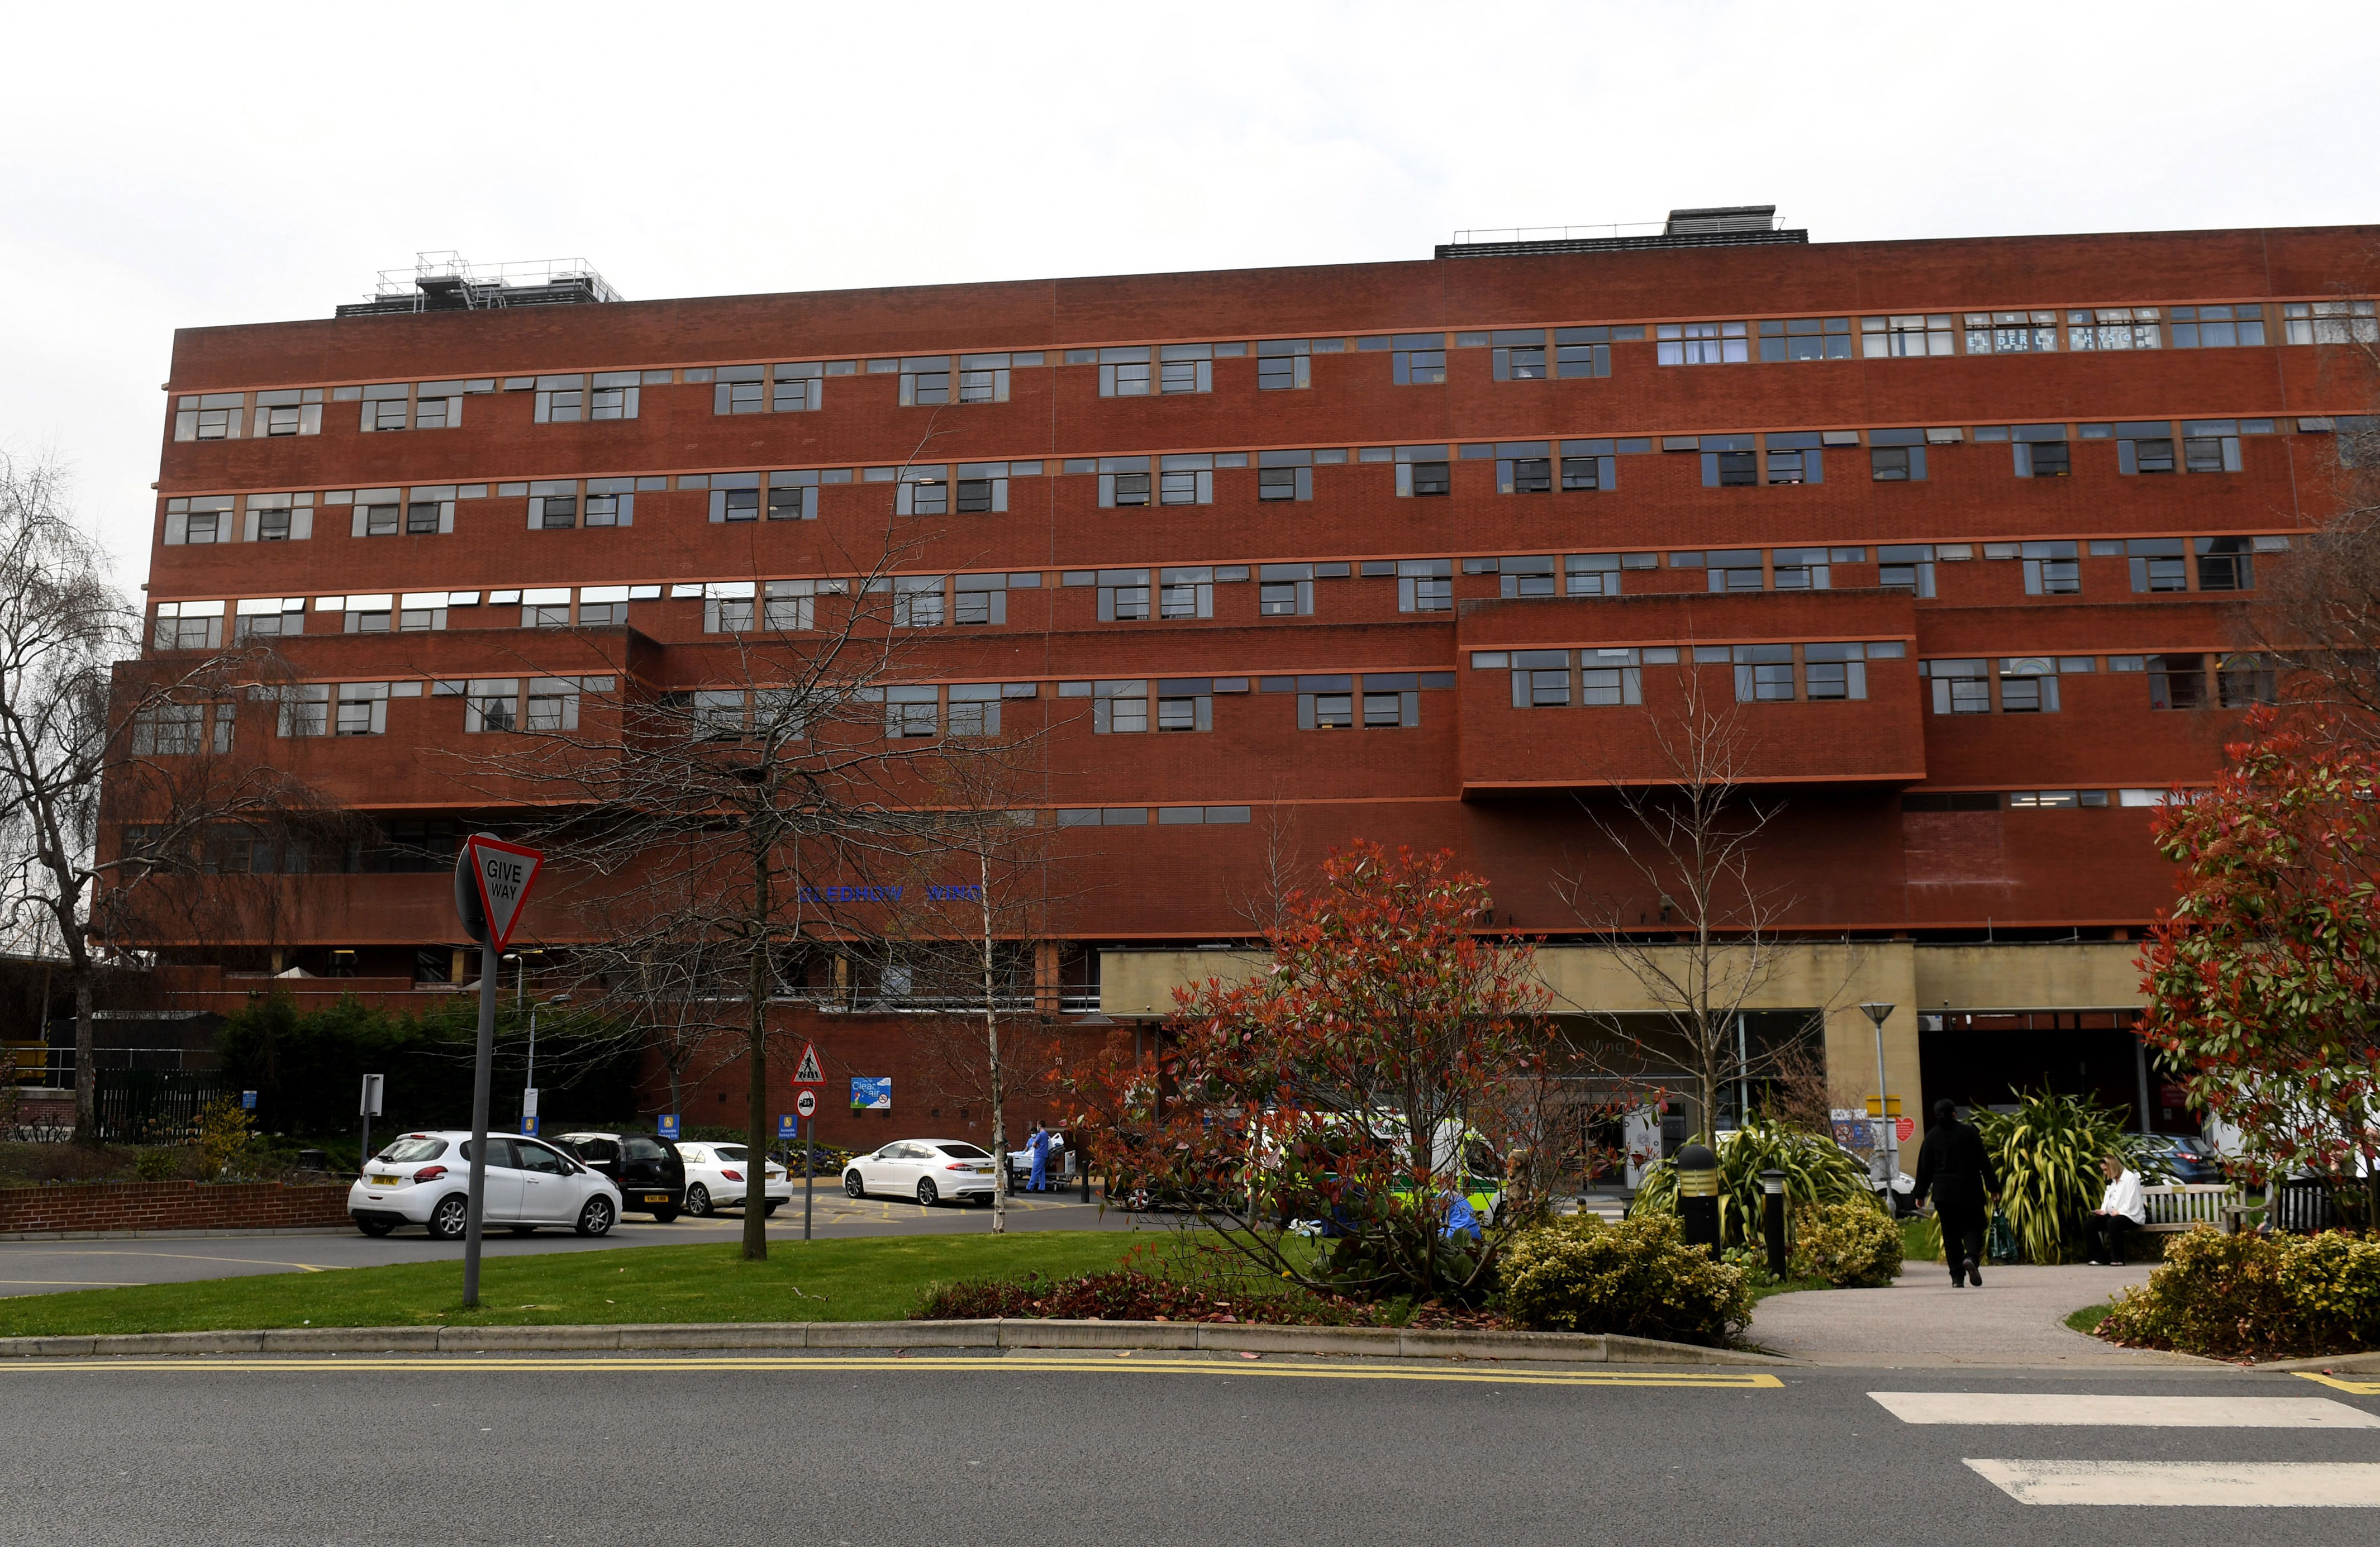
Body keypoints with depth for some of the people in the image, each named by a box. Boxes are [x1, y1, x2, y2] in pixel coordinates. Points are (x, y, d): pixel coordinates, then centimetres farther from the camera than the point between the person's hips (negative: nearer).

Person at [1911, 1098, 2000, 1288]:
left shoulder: (1931, 1137, 3)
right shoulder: (1969, 1132, -2)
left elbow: (1924, 1169, 6)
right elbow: (1984, 1163, -1)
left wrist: (1920, 1194, 13)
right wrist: (1993, 1188, 4)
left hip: (1943, 1194, 1)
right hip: (1970, 1192, -1)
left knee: (1951, 1235, 6)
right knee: (1973, 1228, 6)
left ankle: (1957, 1277, 1)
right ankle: (1972, 1257, -23)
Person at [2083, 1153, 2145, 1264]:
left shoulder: (2131, 1178, -7)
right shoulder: (2111, 1181, 18)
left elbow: (2133, 1202, -15)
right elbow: (2107, 1199, 20)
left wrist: (2119, 1212, -20)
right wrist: (2104, 1210, 1)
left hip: (2131, 1216, -8)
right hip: (2112, 1215, 8)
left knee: (2113, 1223, -39)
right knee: (2088, 1224, -12)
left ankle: (2118, 1259, -30)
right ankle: (2100, 1258, -8)